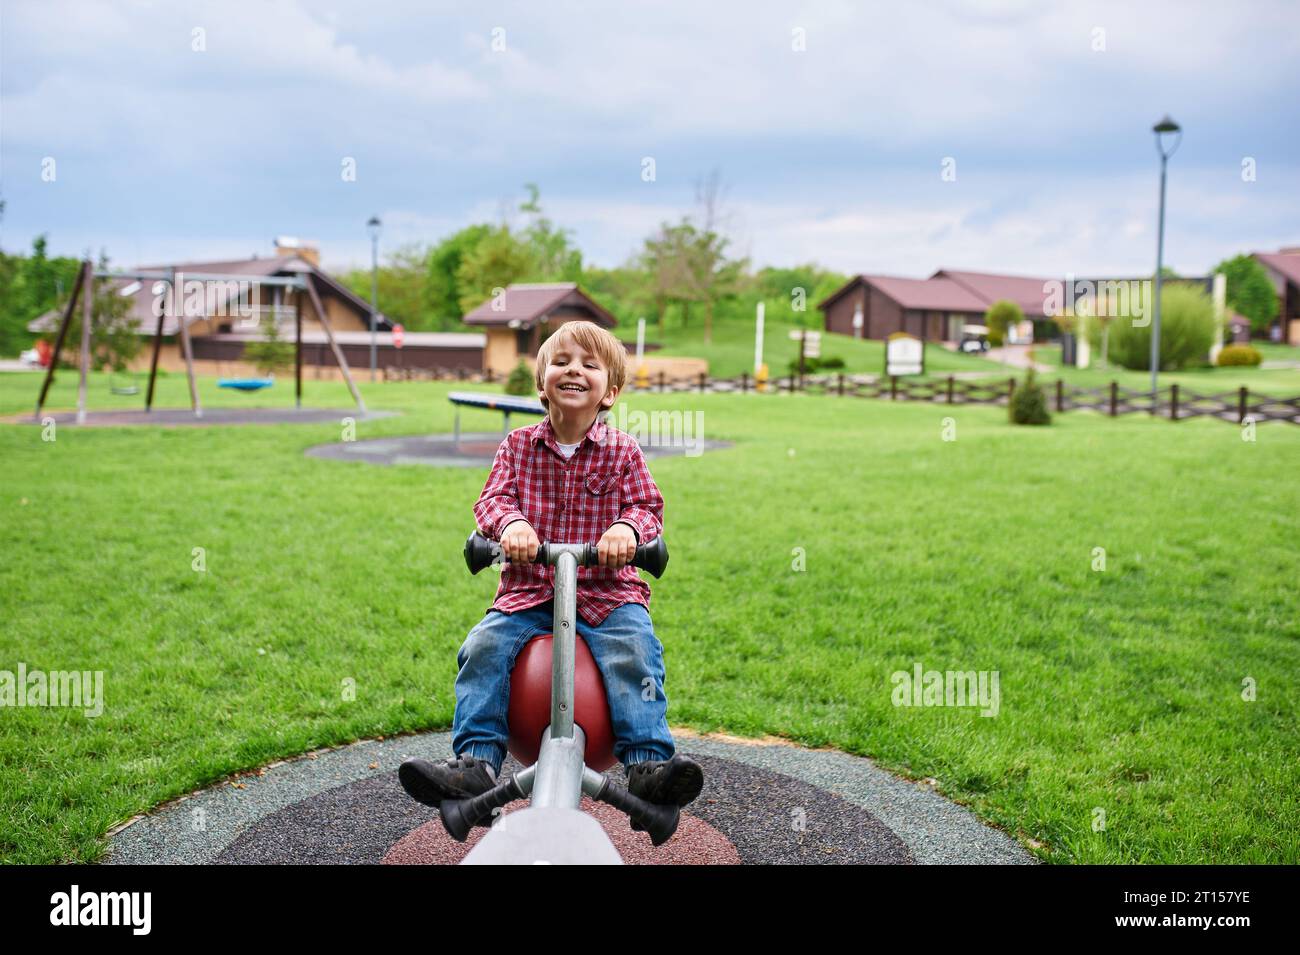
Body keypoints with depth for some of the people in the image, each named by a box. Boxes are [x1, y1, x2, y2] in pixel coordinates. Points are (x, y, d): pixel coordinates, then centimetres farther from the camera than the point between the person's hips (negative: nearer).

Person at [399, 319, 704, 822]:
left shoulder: (622, 451, 6)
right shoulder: (518, 445, 9)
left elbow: (647, 507, -2)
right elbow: (493, 498, -2)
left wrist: (627, 526, -28)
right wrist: (510, 521, -27)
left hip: (607, 590, -1)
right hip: (529, 589, 2)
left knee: (634, 651, -28)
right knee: (483, 648, -22)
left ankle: (648, 762, -27)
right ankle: (475, 761, -21)